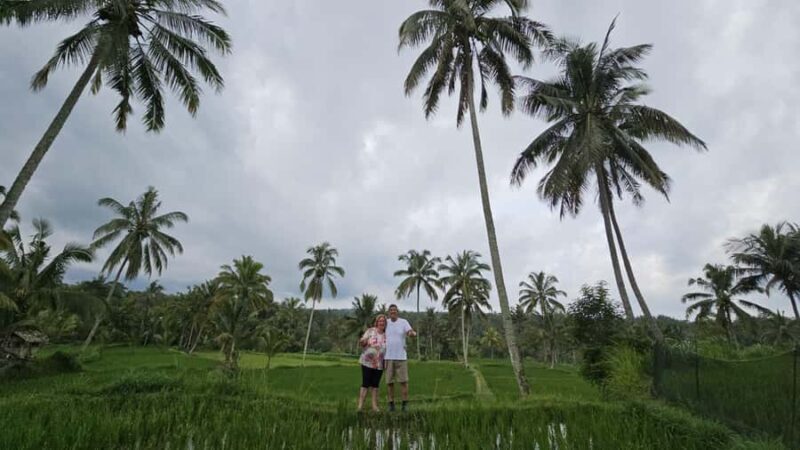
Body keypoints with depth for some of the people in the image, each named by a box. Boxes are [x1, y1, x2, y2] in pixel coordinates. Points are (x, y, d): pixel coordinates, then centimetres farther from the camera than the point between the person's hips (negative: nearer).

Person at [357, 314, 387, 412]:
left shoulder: (387, 334, 2)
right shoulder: (370, 331, -6)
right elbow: (362, 343, -5)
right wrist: (362, 341, -27)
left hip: (379, 364, 3)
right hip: (367, 362, -3)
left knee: (375, 385, 9)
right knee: (365, 384, -2)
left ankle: (374, 406, 17)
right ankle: (360, 406, 4)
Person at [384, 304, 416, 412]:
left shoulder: (404, 322, -5)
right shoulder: (386, 323, 3)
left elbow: (412, 333, -18)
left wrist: (412, 333, -43)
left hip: (401, 357, -2)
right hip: (388, 357, 2)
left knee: (403, 381, 1)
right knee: (389, 382, 7)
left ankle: (405, 404, 13)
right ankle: (391, 404, 19)